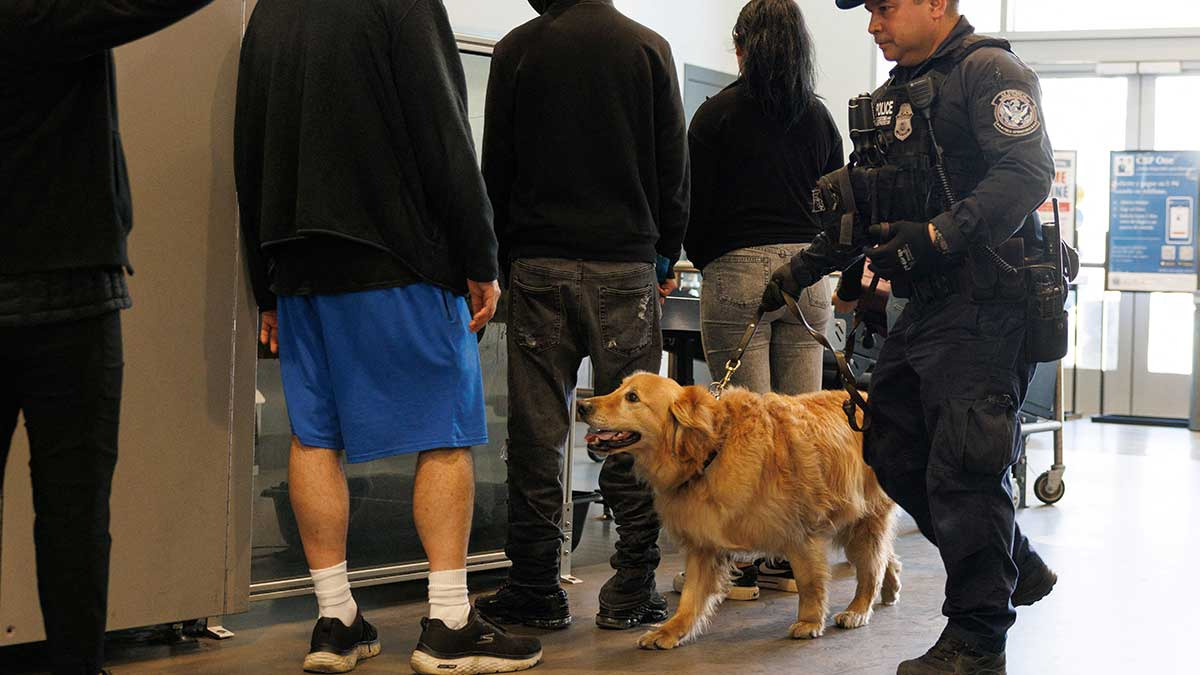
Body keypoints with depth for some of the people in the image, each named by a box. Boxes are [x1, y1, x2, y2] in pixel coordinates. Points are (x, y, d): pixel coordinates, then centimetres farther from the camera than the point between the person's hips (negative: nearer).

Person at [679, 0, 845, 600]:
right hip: (808, 272, 5)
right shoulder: (820, 117, 12)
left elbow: (694, 205, -2)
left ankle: (741, 560, -2)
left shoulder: (719, 113, -2)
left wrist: (704, 260, 14)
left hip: (738, 270, -5)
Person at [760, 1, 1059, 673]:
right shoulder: (895, 94, 20)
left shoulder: (990, 70, -8)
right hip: (924, 307, 10)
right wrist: (800, 271, 25)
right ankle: (1020, 568, 28)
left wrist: (938, 236, -27)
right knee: (894, 453, 12)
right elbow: (865, 206, 28)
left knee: (962, 468, -8)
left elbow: (1028, 174, -22)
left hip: (985, 306, -10)